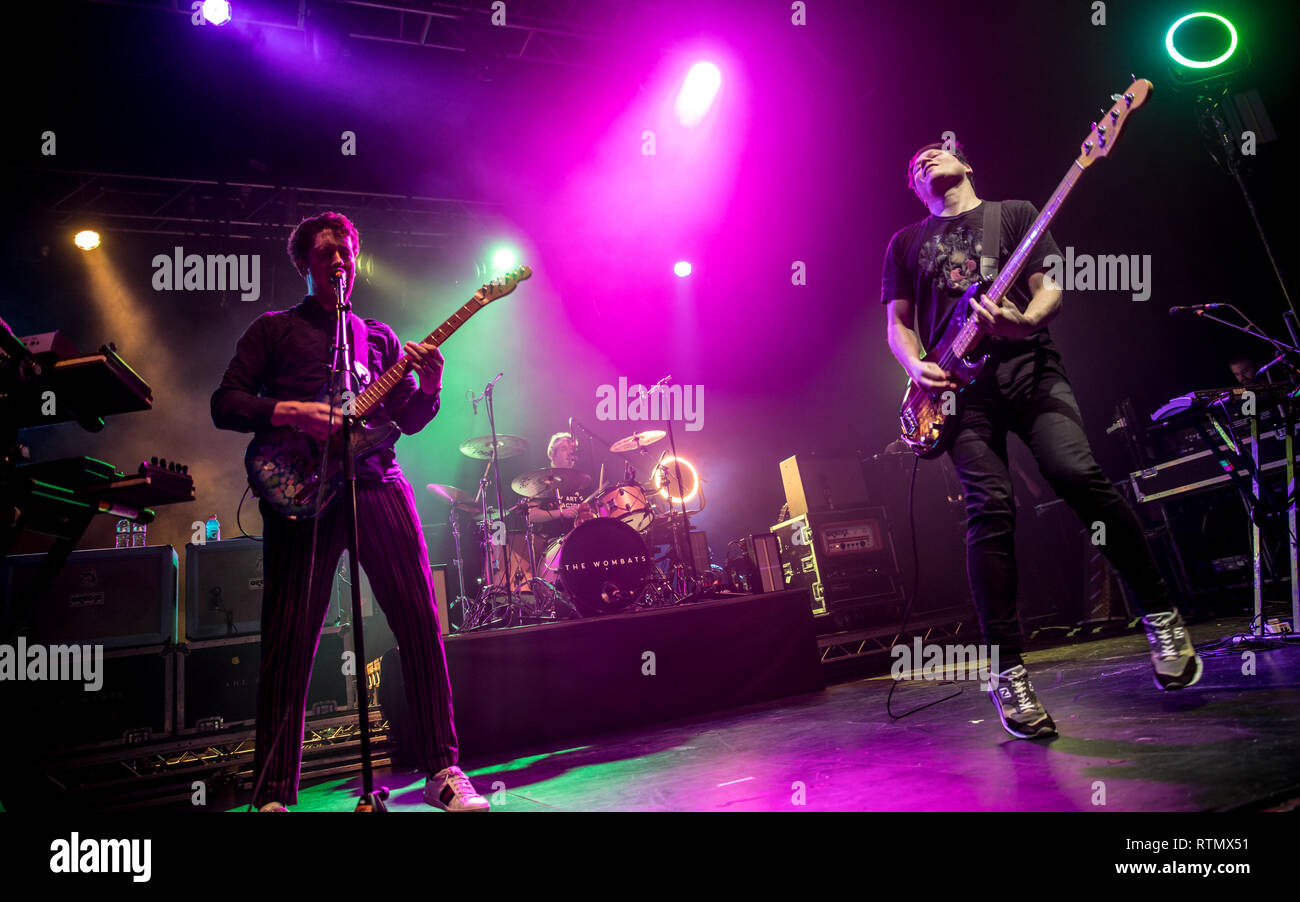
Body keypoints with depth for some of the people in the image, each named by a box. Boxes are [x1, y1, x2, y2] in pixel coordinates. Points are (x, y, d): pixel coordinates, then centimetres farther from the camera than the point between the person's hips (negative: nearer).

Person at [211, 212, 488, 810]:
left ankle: (442, 770, 3)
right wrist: (289, 412, -11)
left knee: (420, 619, -5)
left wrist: (428, 388, -3)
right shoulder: (273, 329, 16)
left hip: (376, 481, 3)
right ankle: (273, 795, 4)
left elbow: (408, 419, 18)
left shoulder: (378, 336, 24)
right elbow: (225, 403, 6)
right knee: (289, 639, -5)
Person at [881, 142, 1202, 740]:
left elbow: (1048, 287, 8)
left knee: (1076, 473, -23)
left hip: (1027, 366, -1)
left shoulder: (1015, 214, 19)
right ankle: (1007, 671, -11)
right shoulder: (906, 242, 23)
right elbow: (898, 321, 18)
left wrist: (1026, 321, -15)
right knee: (990, 508, -16)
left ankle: (1159, 613, -4)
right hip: (958, 384, 1)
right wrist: (916, 366, -4)